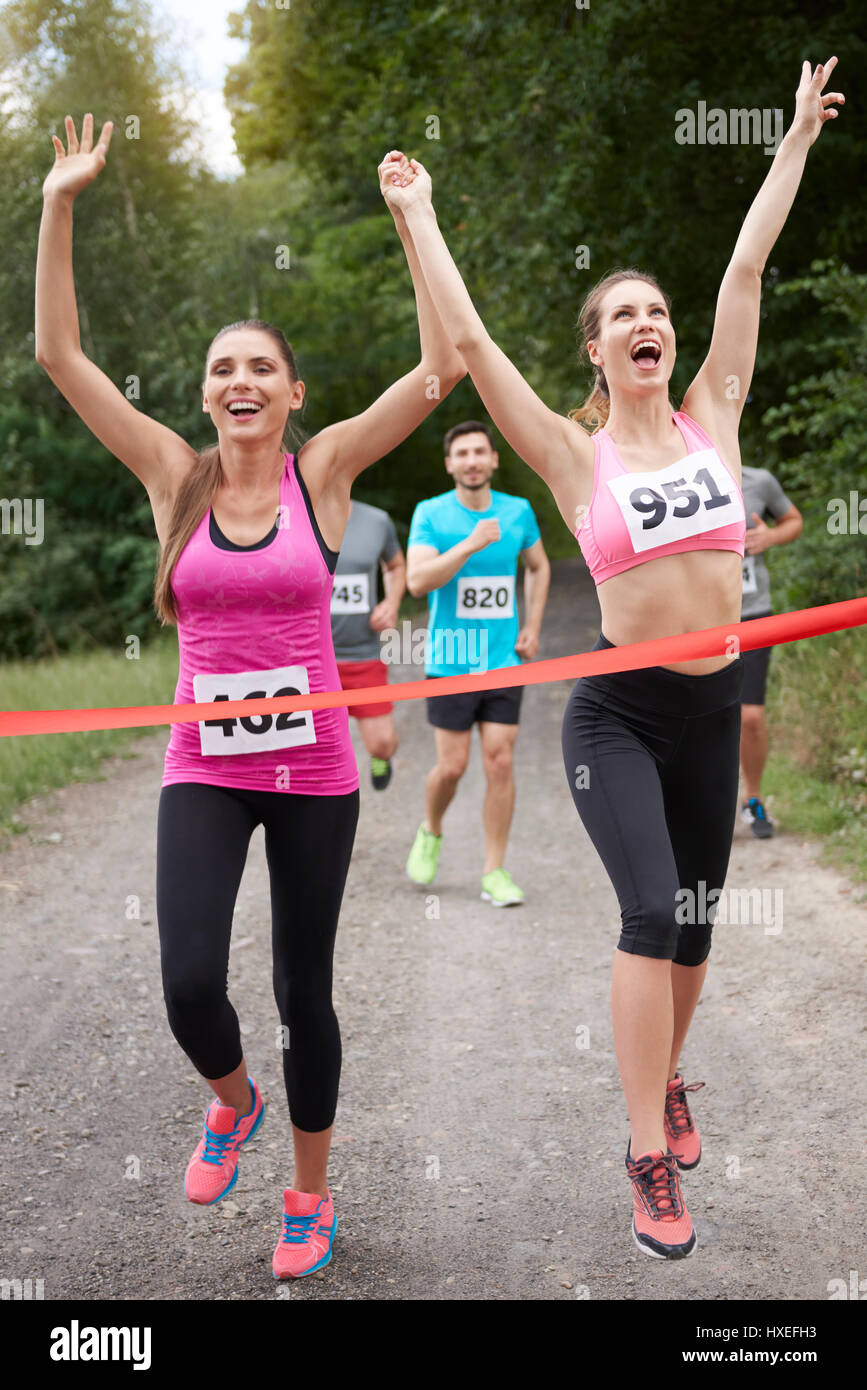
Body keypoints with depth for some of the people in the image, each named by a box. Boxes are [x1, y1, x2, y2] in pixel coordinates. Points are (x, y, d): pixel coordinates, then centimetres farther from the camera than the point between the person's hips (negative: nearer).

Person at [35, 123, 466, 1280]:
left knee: (303, 991, 8)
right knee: (190, 985, -15)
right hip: (203, 769, 1)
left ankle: (311, 1192, 31)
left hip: (313, 769, -1)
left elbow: (443, 366, -11)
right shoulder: (175, 477, 1)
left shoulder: (323, 471, -3)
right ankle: (232, 1100, 22)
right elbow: (58, 355, -3)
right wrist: (60, 205, -7)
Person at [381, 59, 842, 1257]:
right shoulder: (575, 457, -3)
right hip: (618, 712, -4)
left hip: (714, 706, 4)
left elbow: (746, 269, 5)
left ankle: (668, 1076, 39)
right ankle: (649, 1159, -7)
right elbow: (469, 341, -5)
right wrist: (419, 218, 0)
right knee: (651, 912, -16)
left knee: (696, 921, 13)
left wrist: (799, 138, 11)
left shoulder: (714, 415, 5)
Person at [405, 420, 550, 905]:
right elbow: (418, 580, -18)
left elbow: (539, 567, 21)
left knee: (501, 763, -2)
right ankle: (430, 833, 31)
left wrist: (532, 628, 11)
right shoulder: (431, 514, -5)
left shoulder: (518, 511, 4)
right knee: (453, 765, 0)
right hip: (451, 661, -2)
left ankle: (495, 873, 7)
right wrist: (472, 543, -26)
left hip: (505, 661, 2)